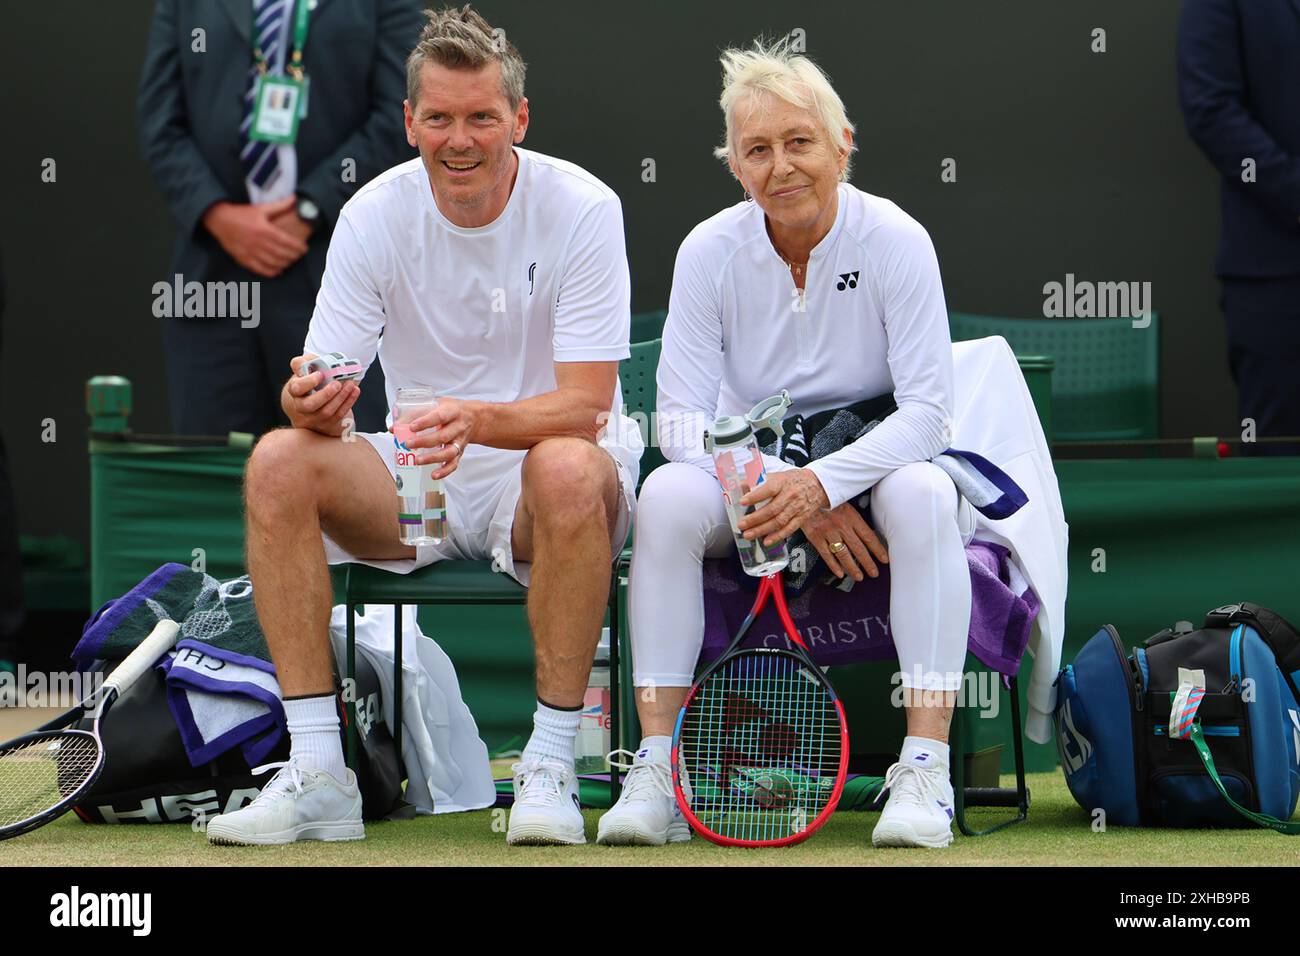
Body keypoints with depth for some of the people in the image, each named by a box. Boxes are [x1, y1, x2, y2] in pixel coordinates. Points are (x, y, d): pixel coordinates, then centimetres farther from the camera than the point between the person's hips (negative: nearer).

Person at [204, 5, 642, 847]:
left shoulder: (582, 209, -14)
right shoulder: (374, 216, -5)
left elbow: (583, 406, -20)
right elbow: (323, 390, -8)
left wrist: (479, 420, -40)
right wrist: (310, 401, -34)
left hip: (553, 472, -3)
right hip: (414, 484, 3)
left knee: (567, 470, -38)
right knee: (278, 461, -24)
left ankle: (551, 766, -27)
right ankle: (316, 773, -22)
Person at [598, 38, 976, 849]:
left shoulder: (896, 241, -12)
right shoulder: (710, 251, -7)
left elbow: (927, 411, -18)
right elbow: (682, 418, -10)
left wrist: (824, 482, -34)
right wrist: (785, 489, -27)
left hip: (873, 466, -2)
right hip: (754, 481, 2)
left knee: (922, 494, -36)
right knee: (668, 495, -29)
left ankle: (926, 770, -33)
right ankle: (656, 770, -27)